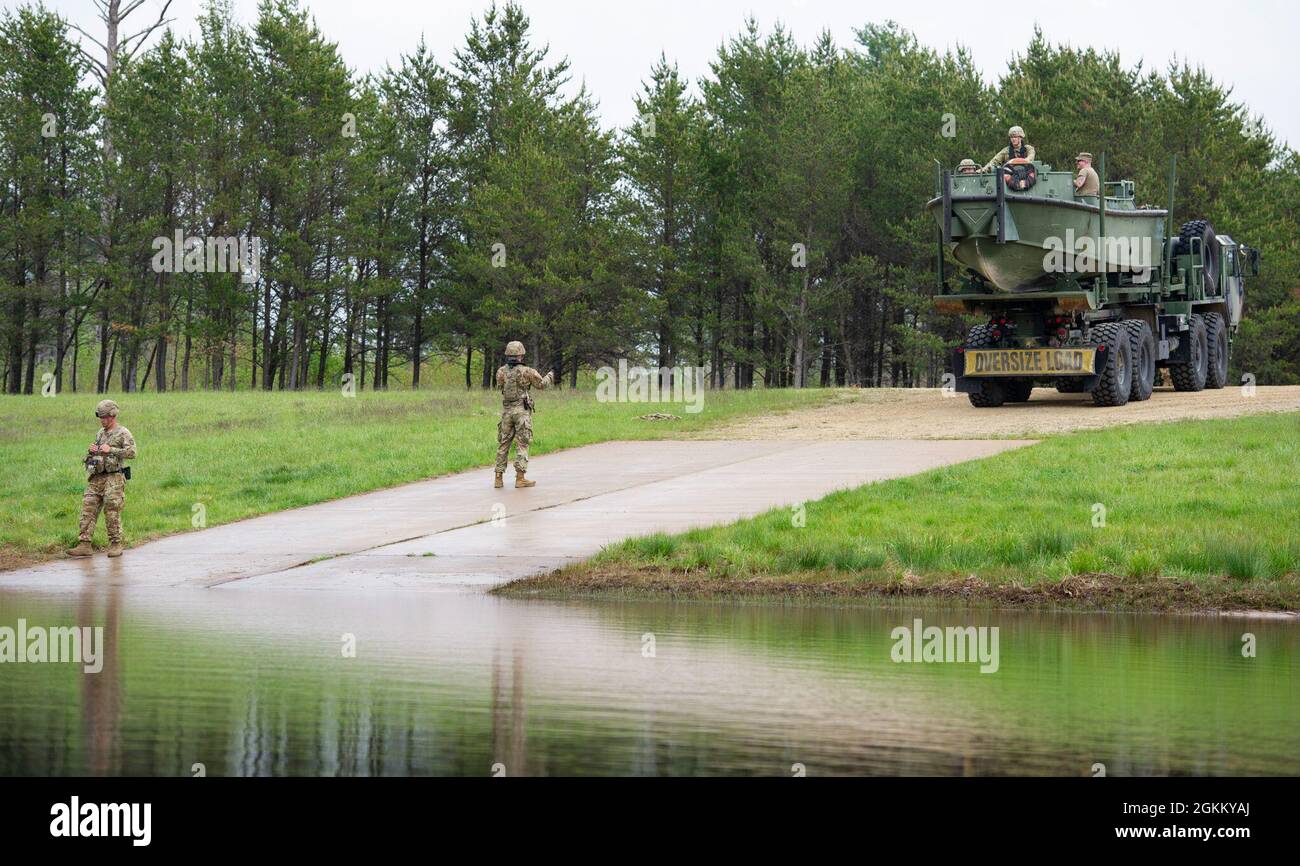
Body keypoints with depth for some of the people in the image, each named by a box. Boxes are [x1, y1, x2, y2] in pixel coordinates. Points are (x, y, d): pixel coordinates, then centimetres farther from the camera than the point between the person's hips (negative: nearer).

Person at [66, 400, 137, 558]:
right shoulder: (100, 433, 19)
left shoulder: (123, 433, -3)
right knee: (88, 510, -2)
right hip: (96, 478, 7)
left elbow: (132, 452, -16)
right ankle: (84, 545, -3)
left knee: (112, 513, -6)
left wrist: (111, 450, -19)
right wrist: (91, 451, 6)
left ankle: (115, 545, 3)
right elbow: (92, 456, 30)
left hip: (113, 479, -7)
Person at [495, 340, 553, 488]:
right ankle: (520, 478, -7)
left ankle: (498, 478, 7)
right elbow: (542, 383, 3)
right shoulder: (526, 372, -10)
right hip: (522, 411, -4)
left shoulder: (501, 372, 1)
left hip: (506, 411, 4)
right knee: (522, 444, -1)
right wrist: (551, 375, 22)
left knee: (503, 444, 9)